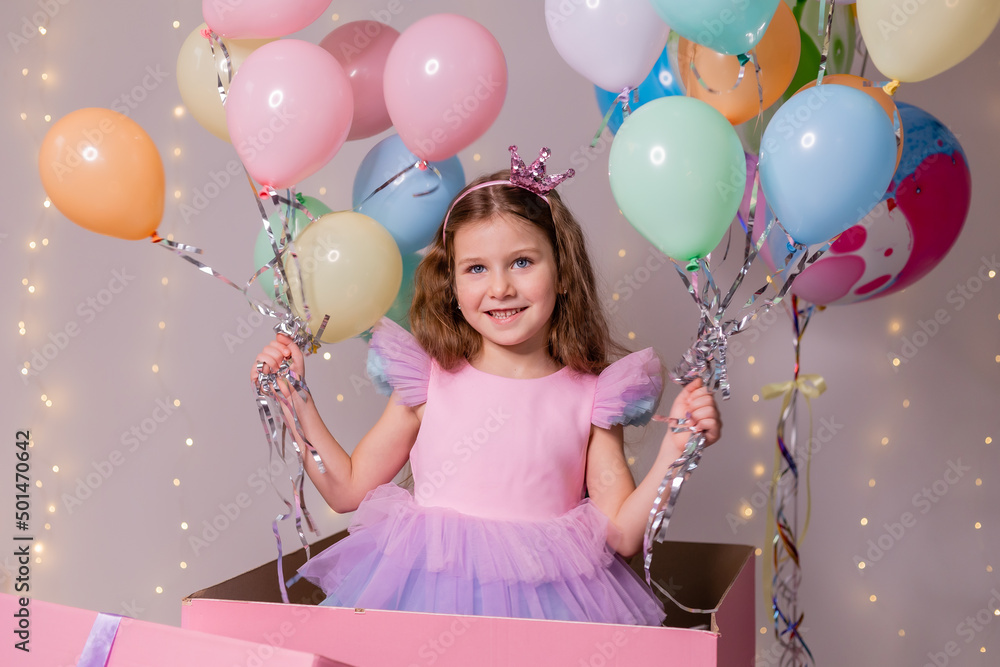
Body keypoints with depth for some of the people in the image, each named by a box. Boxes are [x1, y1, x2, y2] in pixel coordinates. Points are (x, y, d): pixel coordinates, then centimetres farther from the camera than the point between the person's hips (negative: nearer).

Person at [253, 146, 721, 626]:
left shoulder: (592, 397, 2)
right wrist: (295, 399, 4)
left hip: (547, 601, 1)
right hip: (427, 598, 0)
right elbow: (347, 489, 10)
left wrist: (675, 448, -10)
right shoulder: (428, 382, 2)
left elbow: (622, 535, 1)